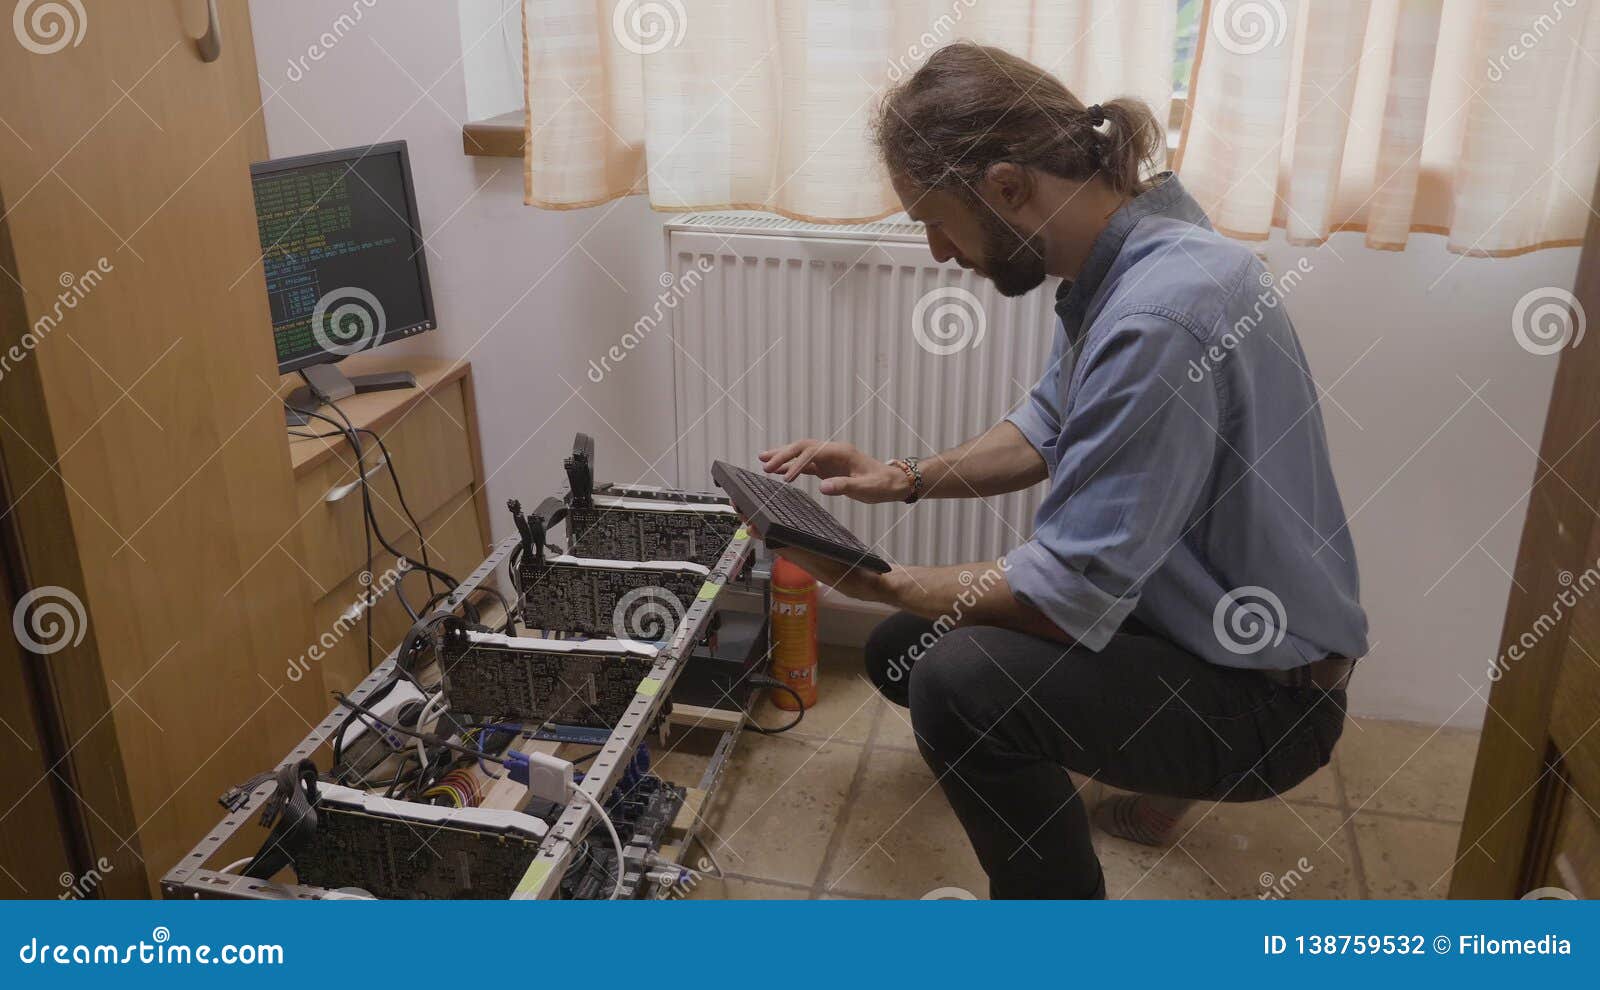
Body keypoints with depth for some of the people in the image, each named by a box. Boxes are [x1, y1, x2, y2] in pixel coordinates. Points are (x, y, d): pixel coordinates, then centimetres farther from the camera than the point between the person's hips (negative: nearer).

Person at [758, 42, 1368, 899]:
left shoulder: (1158, 315, -33)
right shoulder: (1119, 252, -2)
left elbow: (1068, 594, -30)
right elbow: (1047, 428, 12)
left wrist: (883, 583, -15)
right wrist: (905, 477, 0)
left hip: (1263, 697, -9)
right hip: (1167, 615, 9)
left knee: (959, 682, -31)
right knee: (901, 649, 13)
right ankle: (1153, 781, 29)